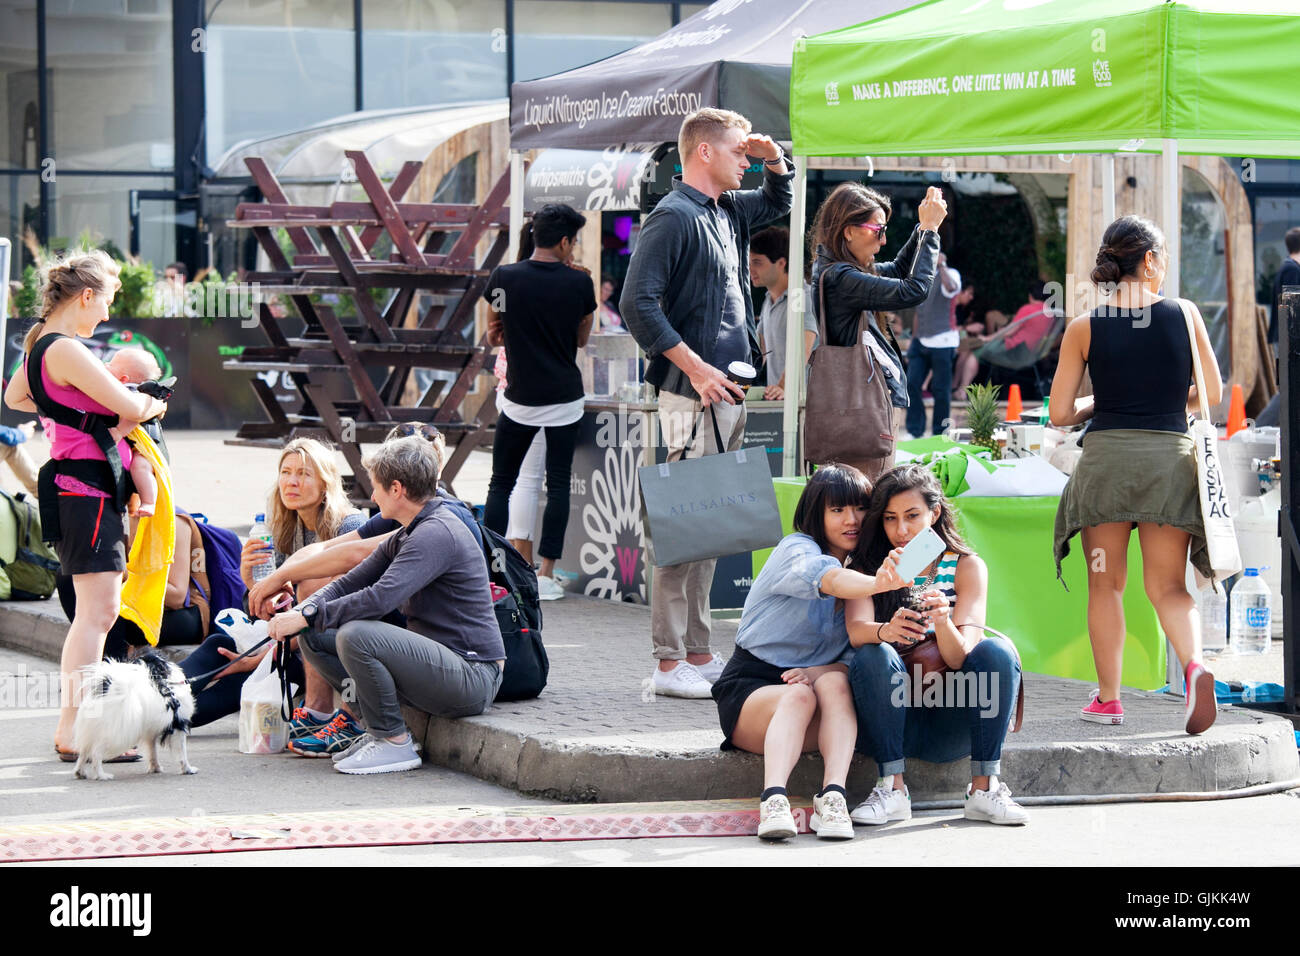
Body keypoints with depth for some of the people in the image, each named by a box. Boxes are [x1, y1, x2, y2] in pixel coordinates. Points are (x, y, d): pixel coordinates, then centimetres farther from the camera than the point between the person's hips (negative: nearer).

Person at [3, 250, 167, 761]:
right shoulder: (66, 350, -17)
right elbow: (128, 407, -18)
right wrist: (153, 405, 3)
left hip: (76, 486, 10)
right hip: (87, 484, -10)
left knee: (94, 611, 13)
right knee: (98, 609, -13)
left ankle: (71, 725, 15)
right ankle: (74, 730, -16)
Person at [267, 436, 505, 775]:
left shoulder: (438, 534, -18)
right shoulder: (407, 536, 15)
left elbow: (381, 598, -29)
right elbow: (350, 583, 14)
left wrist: (306, 617, -23)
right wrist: (303, 610, -6)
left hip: (473, 676, -10)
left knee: (355, 635, -31)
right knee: (314, 637, 5)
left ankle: (395, 743, -14)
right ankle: (378, 727, 6)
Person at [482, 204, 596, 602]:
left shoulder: (503, 278, -6)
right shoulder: (578, 282, -7)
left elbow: (494, 334, 5)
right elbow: (582, 338, 7)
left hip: (520, 398, 0)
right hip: (565, 398, 0)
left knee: (501, 484, 9)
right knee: (558, 485, 6)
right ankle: (546, 574, 3)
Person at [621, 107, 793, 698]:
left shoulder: (728, 212, 17)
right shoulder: (673, 217, -10)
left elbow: (777, 202, 38)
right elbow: (637, 304, -18)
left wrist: (774, 158, 17)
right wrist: (695, 367, -19)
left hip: (728, 392, 9)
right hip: (693, 394, -9)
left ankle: (697, 654, 17)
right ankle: (670, 663, -8)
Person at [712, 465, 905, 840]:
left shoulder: (862, 567, 10)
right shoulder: (796, 549, -8)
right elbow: (826, 578, -35)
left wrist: (821, 671, -18)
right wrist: (876, 584, -57)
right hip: (750, 689, -4)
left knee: (835, 684, -29)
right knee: (798, 696, -36)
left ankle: (832, 796, -46)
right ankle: (773, 800, -56)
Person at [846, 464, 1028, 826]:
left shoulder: (967, 567, 2)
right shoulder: (868, 568, 4)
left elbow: (961, 658, -12)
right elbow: (856, 629, -18)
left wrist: (944, 622, -35)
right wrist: (887, 631, -41)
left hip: (950, 725, 0)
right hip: (892, 720, 0)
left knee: (999, 651, -24)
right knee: (873, 655, -28)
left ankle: (984, 787, -24)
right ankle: (893, 789, -27)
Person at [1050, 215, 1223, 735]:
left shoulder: (1083, 328, -1)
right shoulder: (1184, 315, 0)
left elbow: (1060, 413, 1)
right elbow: (1212, 394, 7)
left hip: (1106, 456, 0)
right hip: (1170, 457, 0)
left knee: (1105, 584, 13)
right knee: (1168, 586, 6)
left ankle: (1107, 697, 15)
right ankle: (1195, 663, -21)